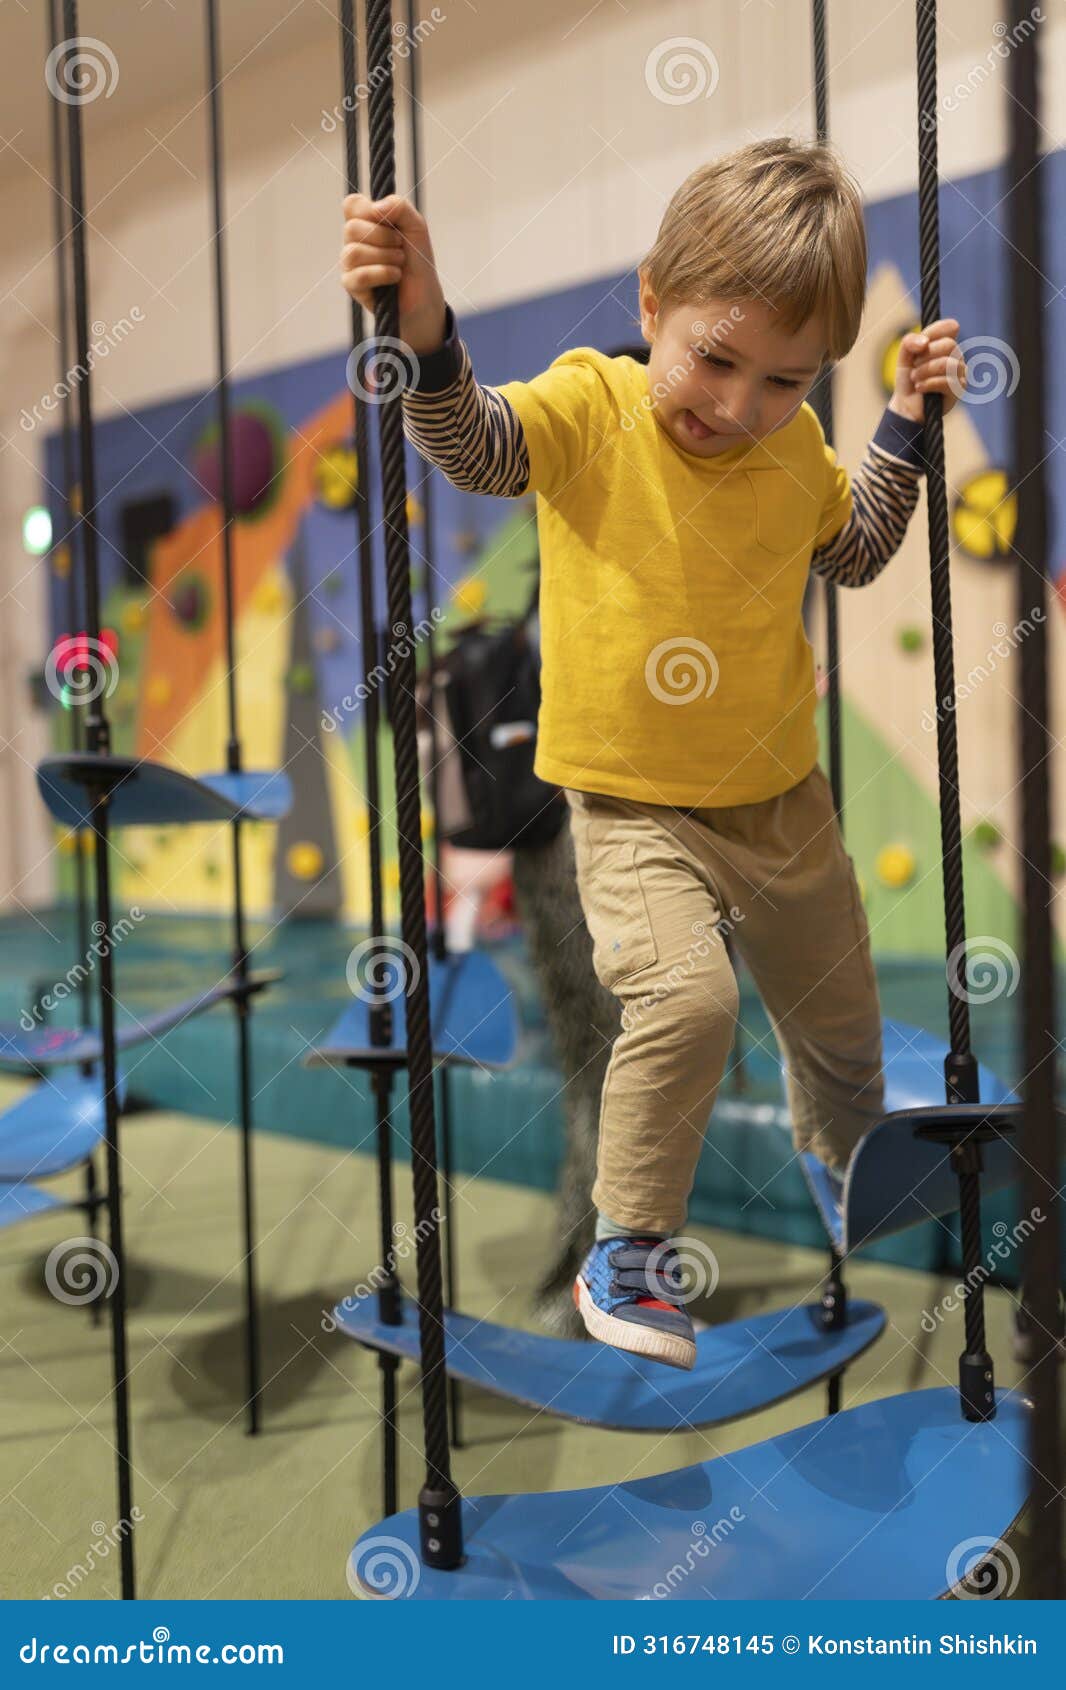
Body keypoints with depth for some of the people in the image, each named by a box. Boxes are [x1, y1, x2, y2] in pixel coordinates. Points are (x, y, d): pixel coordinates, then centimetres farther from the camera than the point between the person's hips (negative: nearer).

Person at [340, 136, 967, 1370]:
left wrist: (905, 426, 5)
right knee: (685, 994, -28)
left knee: (839, 1013, 19)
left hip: (782, 795, 5)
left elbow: (855, 555, 18)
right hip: (633, 806, -5)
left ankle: (842, 1162, 54)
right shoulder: (592, 407, -13)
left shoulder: (796, 448, 0)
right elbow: (473, 443, -31)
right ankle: (626, 1250, -4)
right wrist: (423, 326, -49)